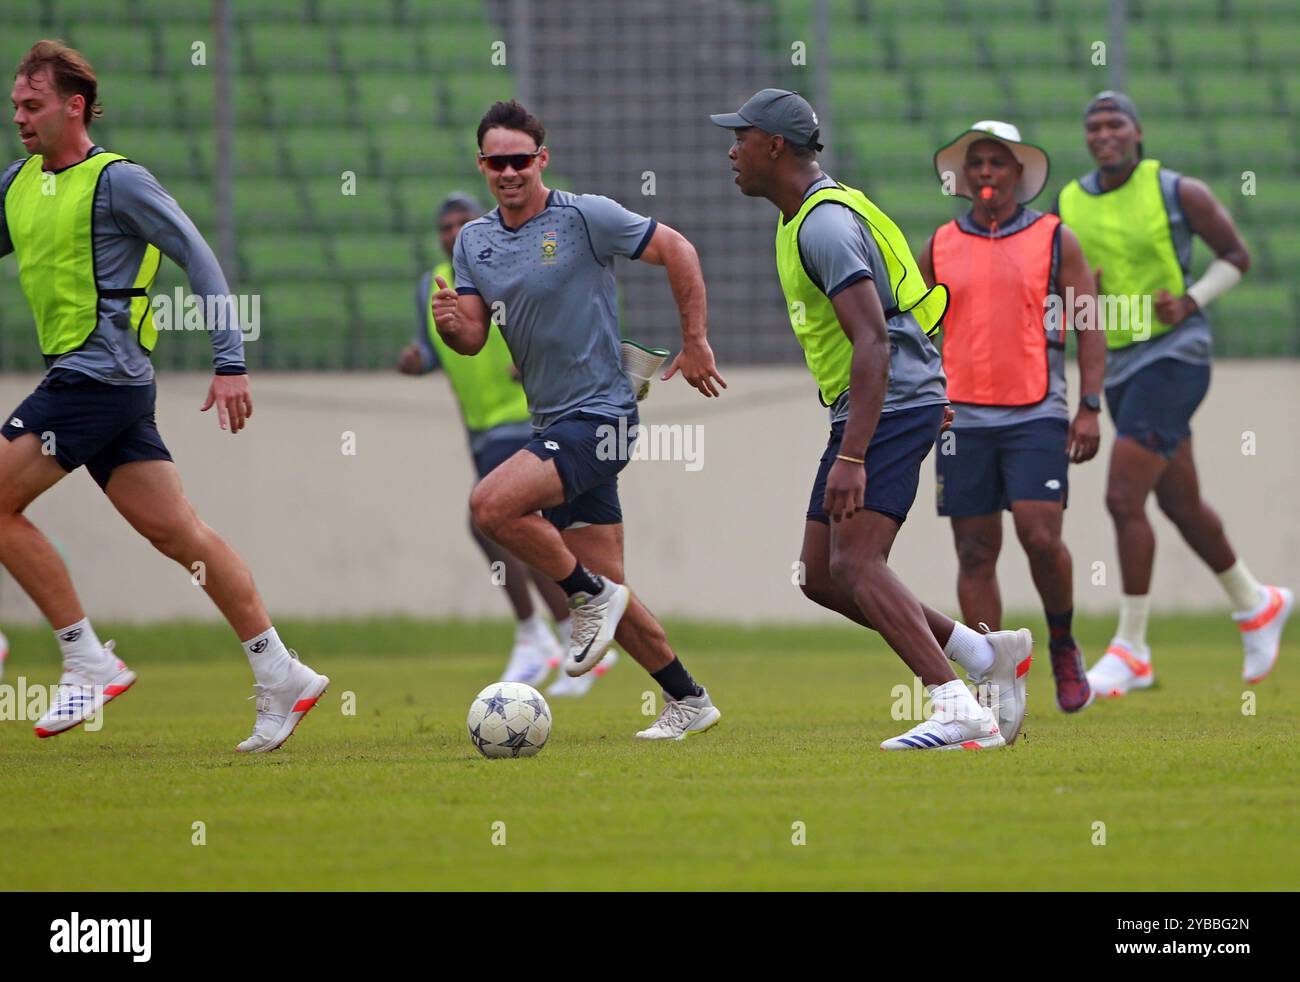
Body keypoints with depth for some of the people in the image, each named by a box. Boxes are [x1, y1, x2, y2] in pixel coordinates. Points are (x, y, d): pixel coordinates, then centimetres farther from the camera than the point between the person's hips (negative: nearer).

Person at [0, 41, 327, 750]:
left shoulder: (115, 180, -9)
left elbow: (197, 258, -10)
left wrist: (229, 362, -14)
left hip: (100, 371, -8)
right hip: (80, 375, 8)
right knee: (176, 531, 6)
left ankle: (88, 663, -5)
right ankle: (281, 678, 7)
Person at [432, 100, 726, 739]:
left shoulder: (586, 217, -9)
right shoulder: (474, 241, 9)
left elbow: (676, 250, -3)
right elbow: (473, 339, 7)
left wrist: (695, 343, -3)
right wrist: (450, 322, -16)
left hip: (598, 416, -7)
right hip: (551, 423, 7)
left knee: (492, 504, -27)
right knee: (606, 589, 7)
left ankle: (590, 595, -8)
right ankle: (687, 700, 20)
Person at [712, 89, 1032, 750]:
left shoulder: (825, 224, -17)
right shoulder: (800, 218, 16)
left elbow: (873, 340, -26)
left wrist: (851, 458, -32)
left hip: (894, 404, -10)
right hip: (859, 411, 10)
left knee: (854, 564, -20)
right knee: (821, 577, 6)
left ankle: (960, 711, -25)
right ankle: (986, 654, 10)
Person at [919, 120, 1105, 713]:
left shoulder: (1055, 240, 4)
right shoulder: (940, 247, 10)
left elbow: (1089, 326, 3)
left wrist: (1090, 409, -5)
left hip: (1036, 417, -2)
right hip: (963, 419, 2)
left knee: (1040, 536, -15)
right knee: (975, 554, 1)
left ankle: (1063, 647, 10)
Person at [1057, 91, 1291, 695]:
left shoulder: (1177, 192, -9)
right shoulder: (1068, 208, 5)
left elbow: (1237, 255, 0)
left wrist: (1190, 302, -15)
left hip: (1174, 356, -6)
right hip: (1119, 367, 6)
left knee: (1124, 498, -16)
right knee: (1180, 504, 17)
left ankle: (1131, 650, -9)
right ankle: (1256, 605, 39)